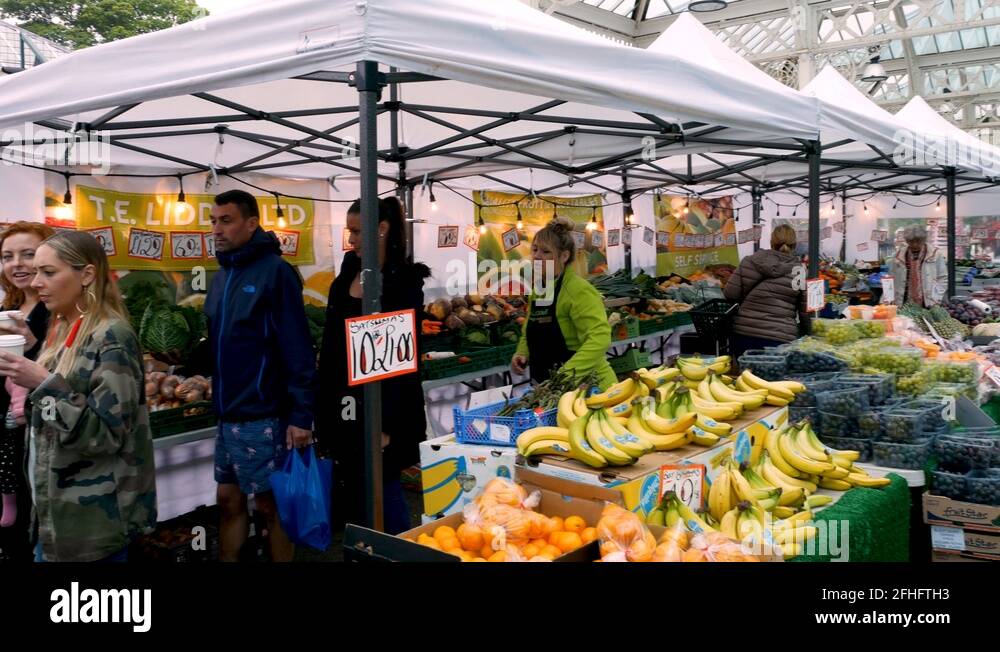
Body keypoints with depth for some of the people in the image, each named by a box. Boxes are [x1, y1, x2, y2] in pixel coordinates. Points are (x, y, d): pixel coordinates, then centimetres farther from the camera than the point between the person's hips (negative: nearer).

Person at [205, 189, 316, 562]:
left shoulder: (274, 270, -12)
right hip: (228, 414, 7)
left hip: (263, 416, -7)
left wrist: (301, 415, -19)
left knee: (271, 505, 4)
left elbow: (298, 350, -16)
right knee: (228, 500, 15)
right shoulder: (223, 275, 12)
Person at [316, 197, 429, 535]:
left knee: (381, 488, 1)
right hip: (345, 405, 6)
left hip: (382, 405, -6)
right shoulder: (346, 276, 9)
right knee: (353, 488, 11)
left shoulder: (404, 281, -11)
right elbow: (332, 346, 12)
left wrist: (387, 422, -16)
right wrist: (324, 408, 10)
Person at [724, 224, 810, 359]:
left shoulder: (751, 262, 2)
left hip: (743, 336, 2)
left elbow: (730, 293, 2)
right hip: (779, 340, -1)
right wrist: (804, 336, 17)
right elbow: (806, 313, 2)